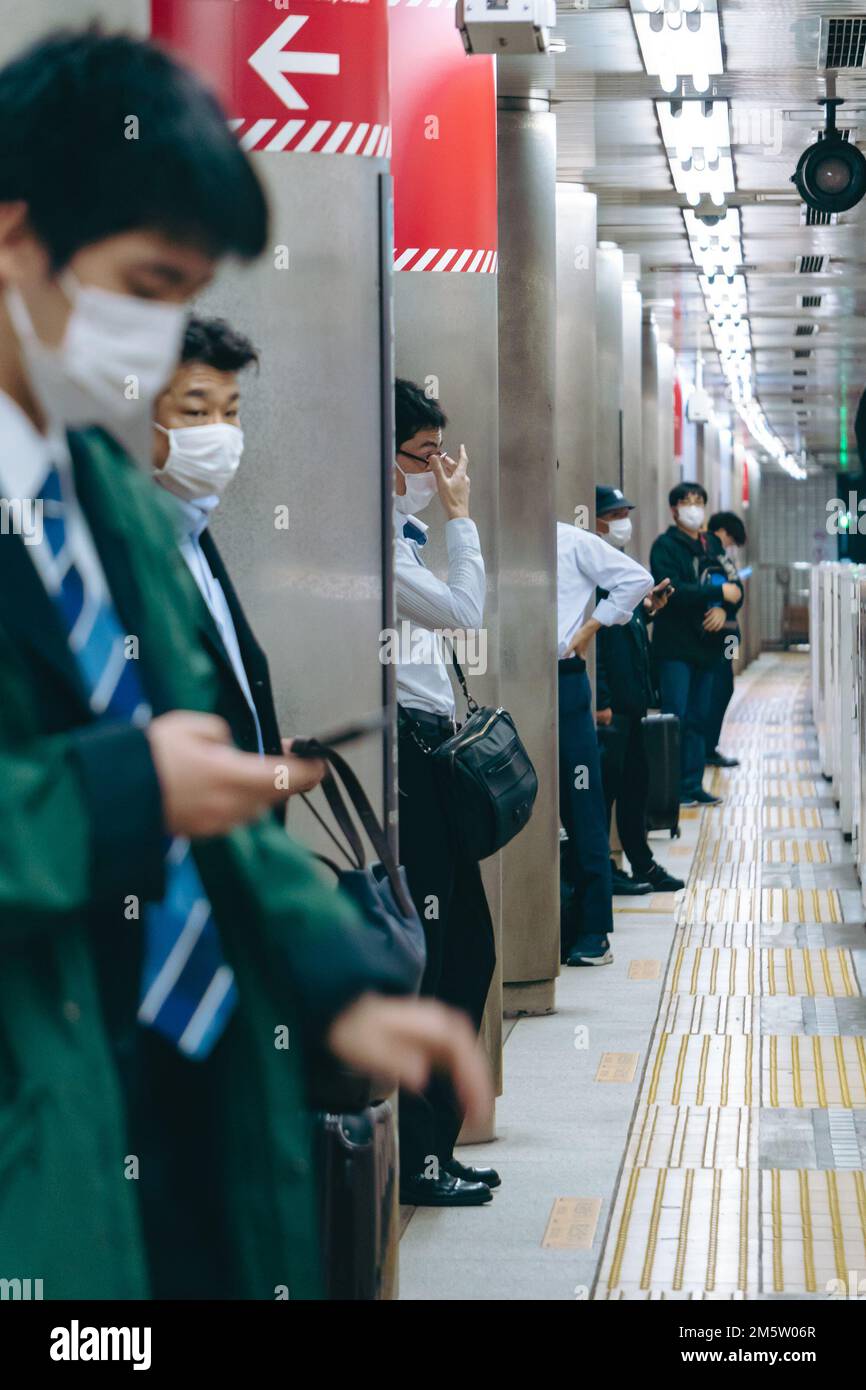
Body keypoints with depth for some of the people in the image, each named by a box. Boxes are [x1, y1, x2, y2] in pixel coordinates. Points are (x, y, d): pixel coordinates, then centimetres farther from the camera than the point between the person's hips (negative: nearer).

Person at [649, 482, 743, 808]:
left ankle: (692, 785, 13)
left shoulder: (711, 548, 16)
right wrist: (719, 592, -18)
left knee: (699, 719, 8)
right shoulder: (665, 546, -4)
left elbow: (734, 589, 13)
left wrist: (724, 609, -9)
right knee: (676, 718, -7)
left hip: (705, 646, 7)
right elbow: (672, 590, -19)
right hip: (674, 647, -6)